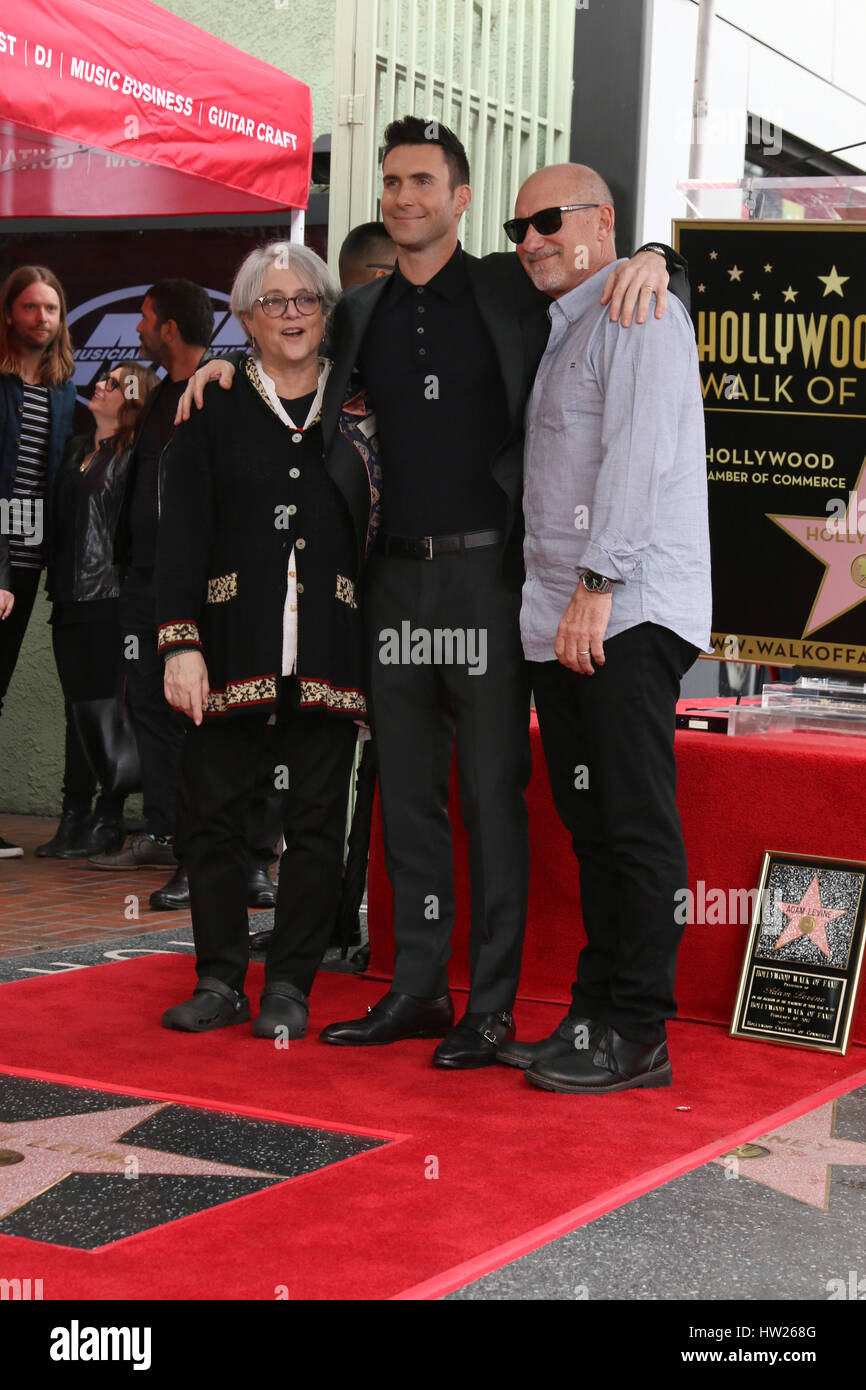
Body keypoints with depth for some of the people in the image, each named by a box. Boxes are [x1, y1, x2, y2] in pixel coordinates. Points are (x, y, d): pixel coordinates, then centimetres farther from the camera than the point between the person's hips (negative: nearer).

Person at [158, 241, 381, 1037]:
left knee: (317, 820, 2)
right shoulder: (214, 411, 7)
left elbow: (384, 524, 10)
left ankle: (291, 985, 12)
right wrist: (181, 642, -8)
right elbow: (182, 536, 2)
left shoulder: (358, 409, 11)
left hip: (330, 647, 1)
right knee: (216, 812, 2)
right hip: (234, 642, -1)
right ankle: (221, 981, 13)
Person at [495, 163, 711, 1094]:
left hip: (627, 615, -9)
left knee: (636, 830, -7)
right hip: (562, 621, 9)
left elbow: (641, 453, -15)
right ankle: (594, 1018, 15)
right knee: (591, 829, 10)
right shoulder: (558, 332, 25)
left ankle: (636, 1036, -3)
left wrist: (598, 582, -20)